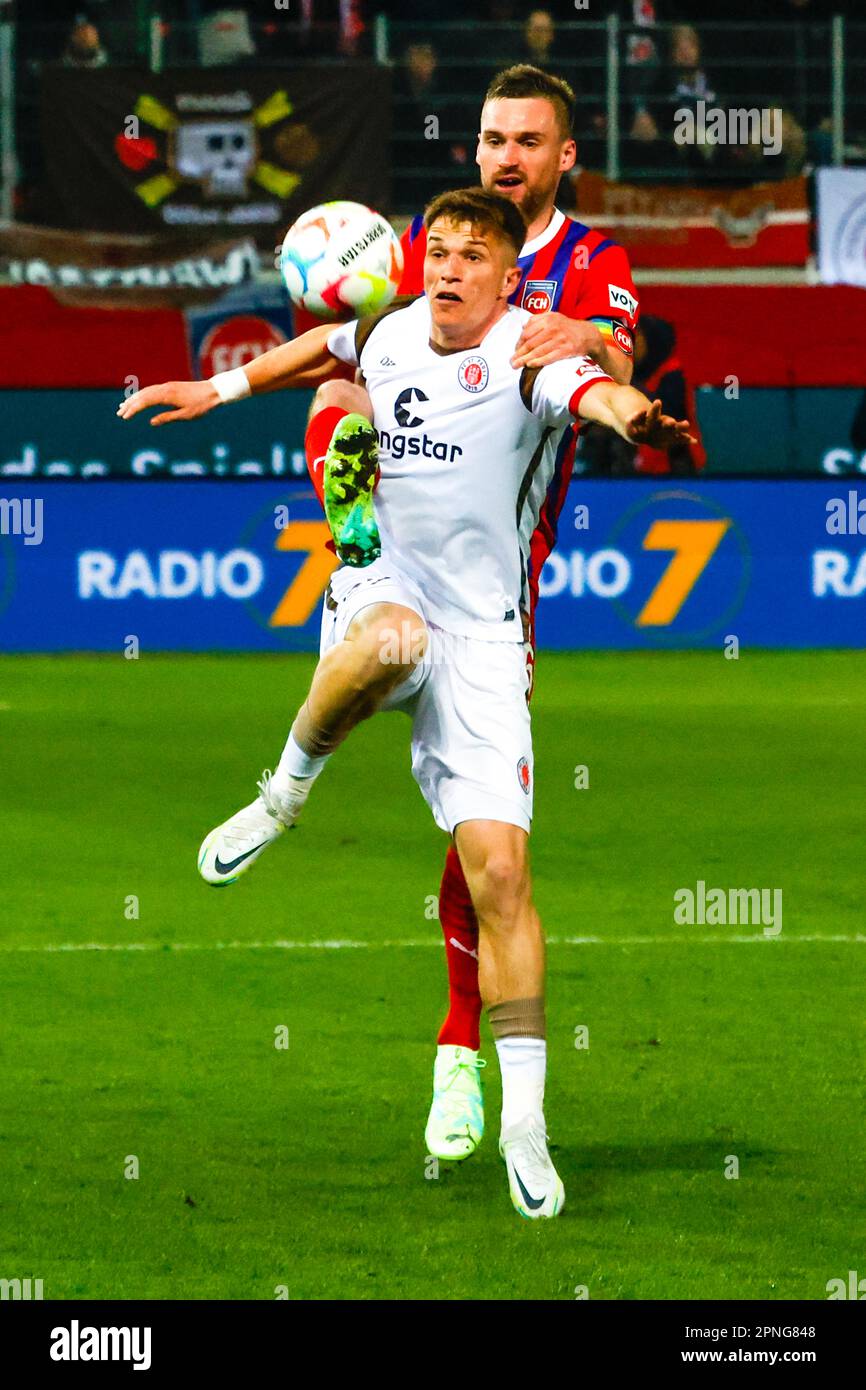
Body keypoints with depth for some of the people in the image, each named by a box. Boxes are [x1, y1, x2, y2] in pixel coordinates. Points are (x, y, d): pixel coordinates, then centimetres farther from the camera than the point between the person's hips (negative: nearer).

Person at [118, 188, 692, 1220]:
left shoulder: (525, 354, -11)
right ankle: (284, 796, -11)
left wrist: (628, 413, -58)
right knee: (393, 639, -38)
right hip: (377, 589, 2)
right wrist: (219, 389, 37)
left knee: (498, 865, -11)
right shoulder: (390, 335, 4)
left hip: (481, 637, -2)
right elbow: (325, 349, 29)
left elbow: (591, 391, -35)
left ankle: (524, 1119, -4)